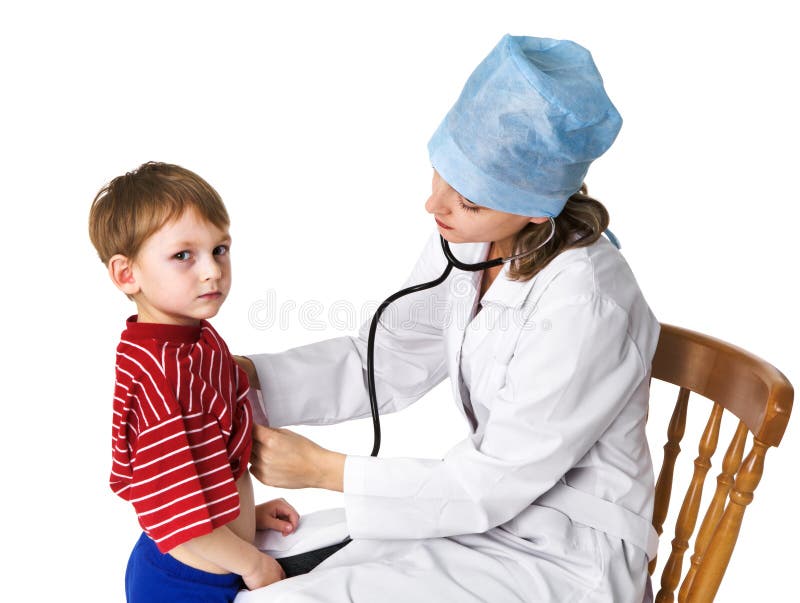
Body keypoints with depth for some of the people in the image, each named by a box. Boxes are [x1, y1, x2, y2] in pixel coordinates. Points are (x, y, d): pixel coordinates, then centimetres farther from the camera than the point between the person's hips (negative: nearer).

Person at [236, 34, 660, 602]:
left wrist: (323, 469, -16)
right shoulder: (468, 242, -4)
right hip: (492, 507, 7)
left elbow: (491, 483, -21)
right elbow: (385, 363, 5)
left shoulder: (584, 305, -27)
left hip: (564, 557, -7)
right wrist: (244, 375, -6)